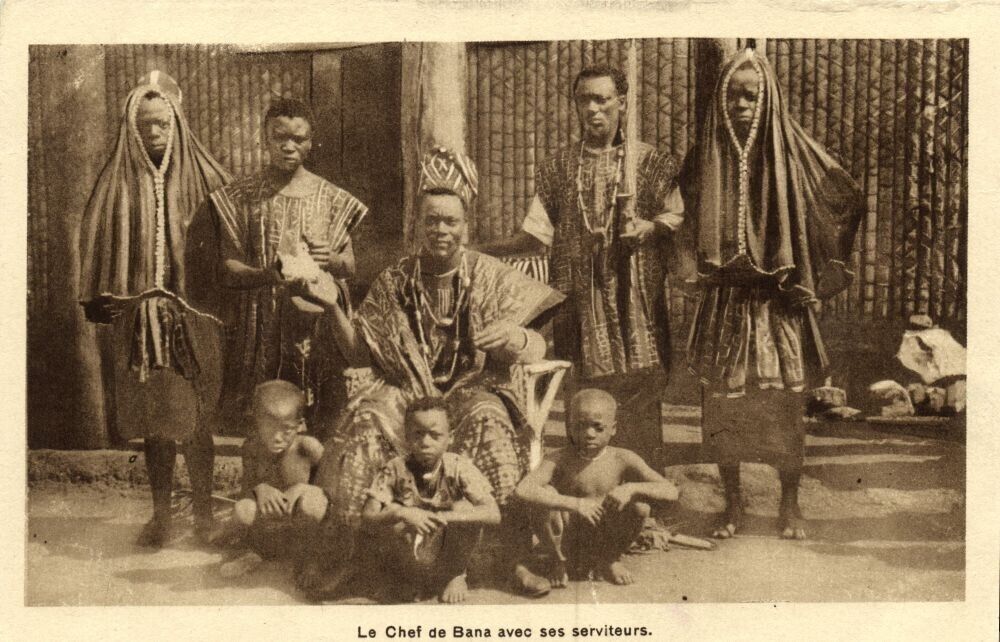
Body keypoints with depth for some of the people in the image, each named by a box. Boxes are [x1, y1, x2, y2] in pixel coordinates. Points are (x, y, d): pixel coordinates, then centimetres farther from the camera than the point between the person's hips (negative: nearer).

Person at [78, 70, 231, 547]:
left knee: (196, 419, 1)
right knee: (152, 419, 8)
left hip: (192, 318, -1)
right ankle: (161, 513, 20)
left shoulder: (201, 178, 3)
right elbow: (98, 246, 7)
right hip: (137, 318, 2)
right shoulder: (117, 184, 6)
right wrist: (99, 303, -1)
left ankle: (203, 514, 14)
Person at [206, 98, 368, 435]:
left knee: (318, 426, -3)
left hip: (317, 324, 1)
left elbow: (350, 267, 9)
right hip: (261, 328, -1)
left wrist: (332, 260, -14)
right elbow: (227, 270, -1)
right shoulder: (241, 195, 4)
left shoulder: (330, 197, 8)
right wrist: (267, 275, -20)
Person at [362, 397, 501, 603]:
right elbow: (368, 516, -20)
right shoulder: (396, 470, -14)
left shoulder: (460, 467, -17)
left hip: (446, 553, 0)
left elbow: (494, 514, -27)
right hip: (410, 553, 0)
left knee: (464, 507, -27)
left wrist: (443, 517, -40)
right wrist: (400, 513, -41)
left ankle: (455, 575, 1)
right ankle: (401, 570, 5)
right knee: (392, 509, -27)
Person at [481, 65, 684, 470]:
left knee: (640, 397, -2)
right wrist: (478, 251, -6)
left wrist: (650, 228, -14)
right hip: (579, 297, 2)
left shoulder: (650, 163, 5)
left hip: (634, 297, -2)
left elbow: (676, 216, 8)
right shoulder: (559, 168, 10)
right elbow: (536, 234, 6)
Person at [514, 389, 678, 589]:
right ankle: (558, 561, 3)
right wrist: (574, 504, -40)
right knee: (547, 495, -27)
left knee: (640, 505, -21)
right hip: (568, 542, -2)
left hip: (604, 541, 2)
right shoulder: (561, 460, -16)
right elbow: (523, 490, -34)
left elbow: (671, 491, -14)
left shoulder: (622, 460, -9)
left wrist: (631, 488, -32)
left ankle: (608, 559, 8)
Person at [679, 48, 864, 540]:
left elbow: (848, 203, 5)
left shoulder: (792, 150, -3)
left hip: (778, 302, -2)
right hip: (723, 303, 2)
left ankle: (790, 504, 21)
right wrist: (704, 269, 7)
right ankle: (733, 503, 21)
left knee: (784, 404, 4)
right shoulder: (706, 156, 3)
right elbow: (686, 224, 19)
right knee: (721, 404, 5)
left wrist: (811, 276, 4)